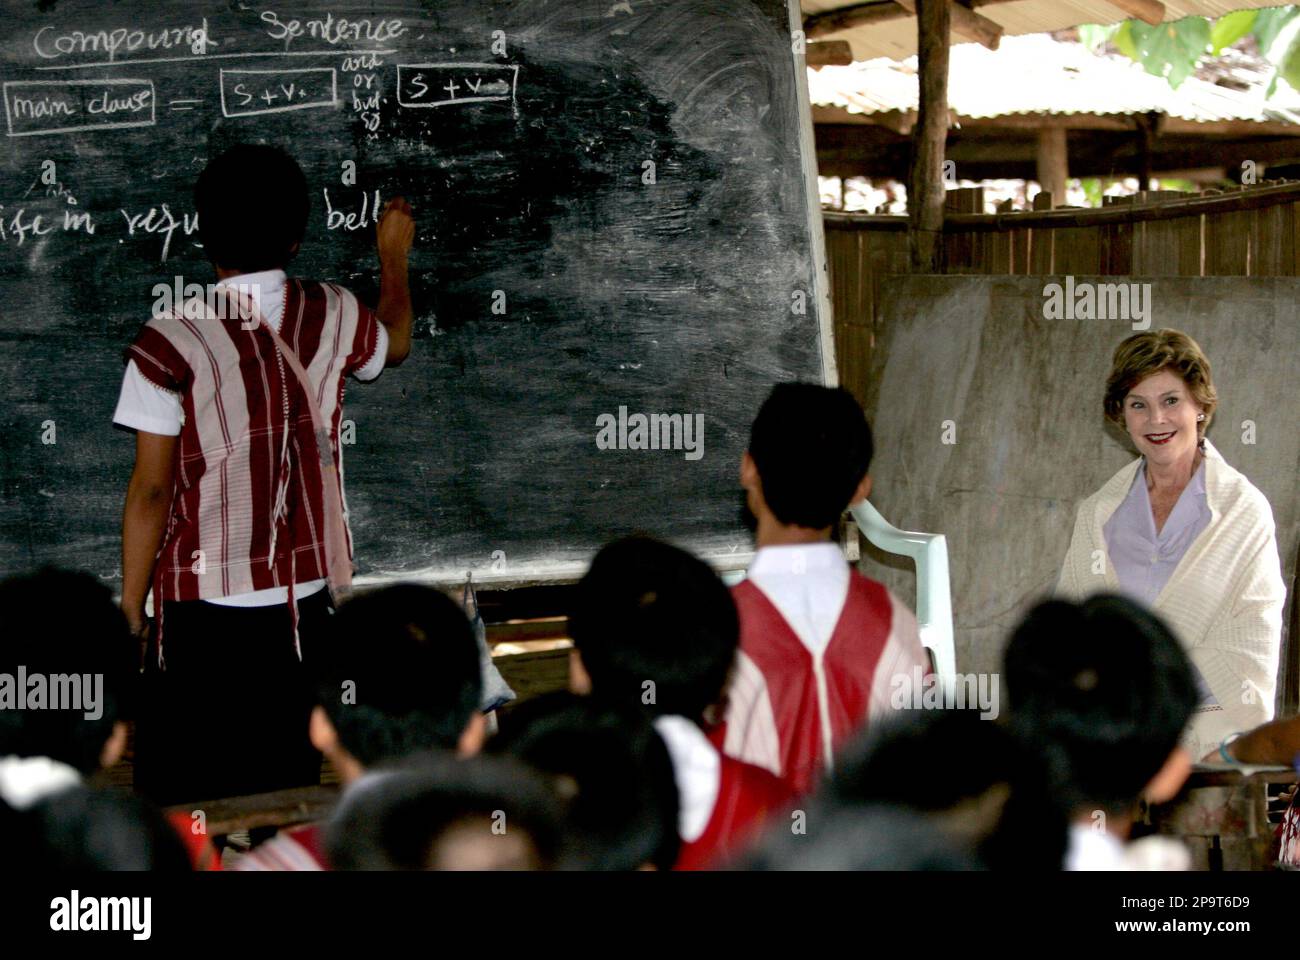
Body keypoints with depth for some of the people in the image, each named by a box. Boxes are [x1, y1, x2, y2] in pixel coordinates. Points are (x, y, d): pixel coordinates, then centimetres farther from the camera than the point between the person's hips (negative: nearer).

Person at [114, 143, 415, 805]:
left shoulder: (169, 343, -12)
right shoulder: (331, 317, 0)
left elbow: (151, 491, -10)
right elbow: (393, 344, 26)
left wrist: (130, 613, -1)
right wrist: (393, 255, 44)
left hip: (203, 609, -4)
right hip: (302, 607, 4)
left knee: (183, 807, 2)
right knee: (287, 794, 13)